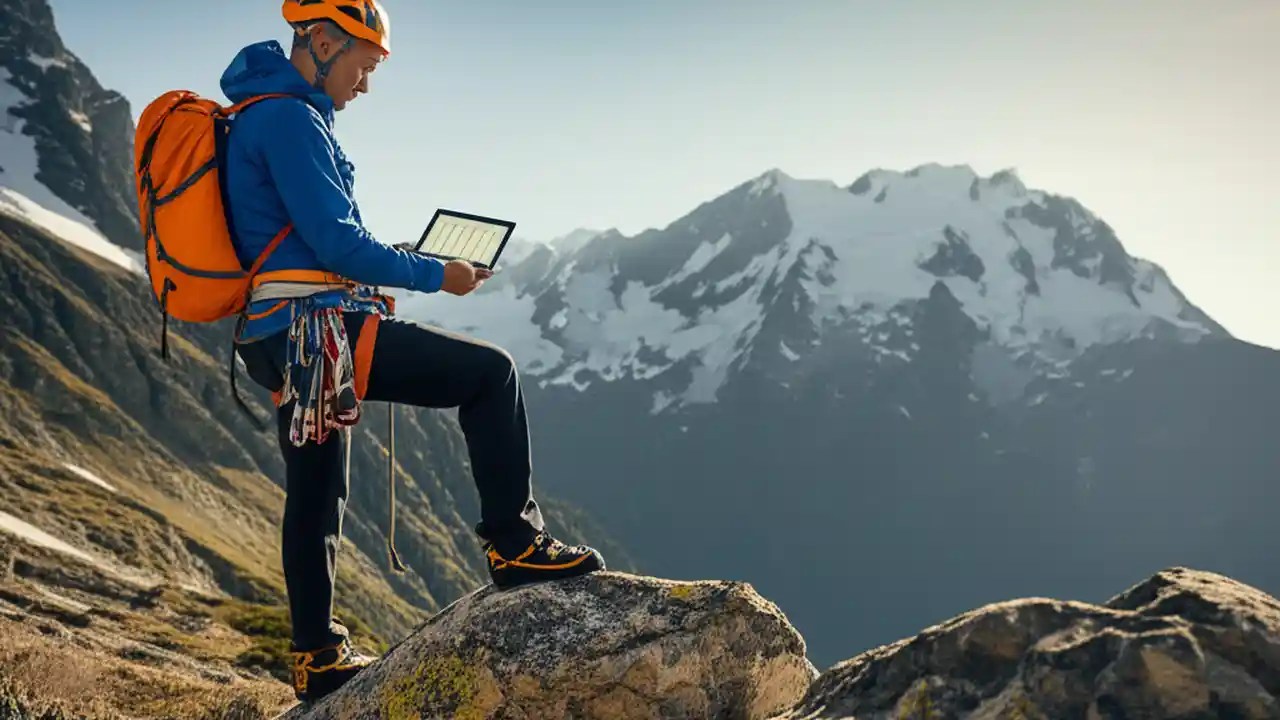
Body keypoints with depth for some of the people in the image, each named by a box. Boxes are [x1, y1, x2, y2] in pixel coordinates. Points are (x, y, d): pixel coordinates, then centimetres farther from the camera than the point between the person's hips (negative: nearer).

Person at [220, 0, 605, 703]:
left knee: (314, 500, 16)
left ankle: (318, 660, 27)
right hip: (319, 331, -11)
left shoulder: (259, 118, 21)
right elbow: (336, 244, -18)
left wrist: (399, 261, 17)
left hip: (282, 342, 11)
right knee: (488, 371, -8)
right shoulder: (290, 119, -11)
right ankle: (515, 544, -3)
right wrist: (435, 275, -7)